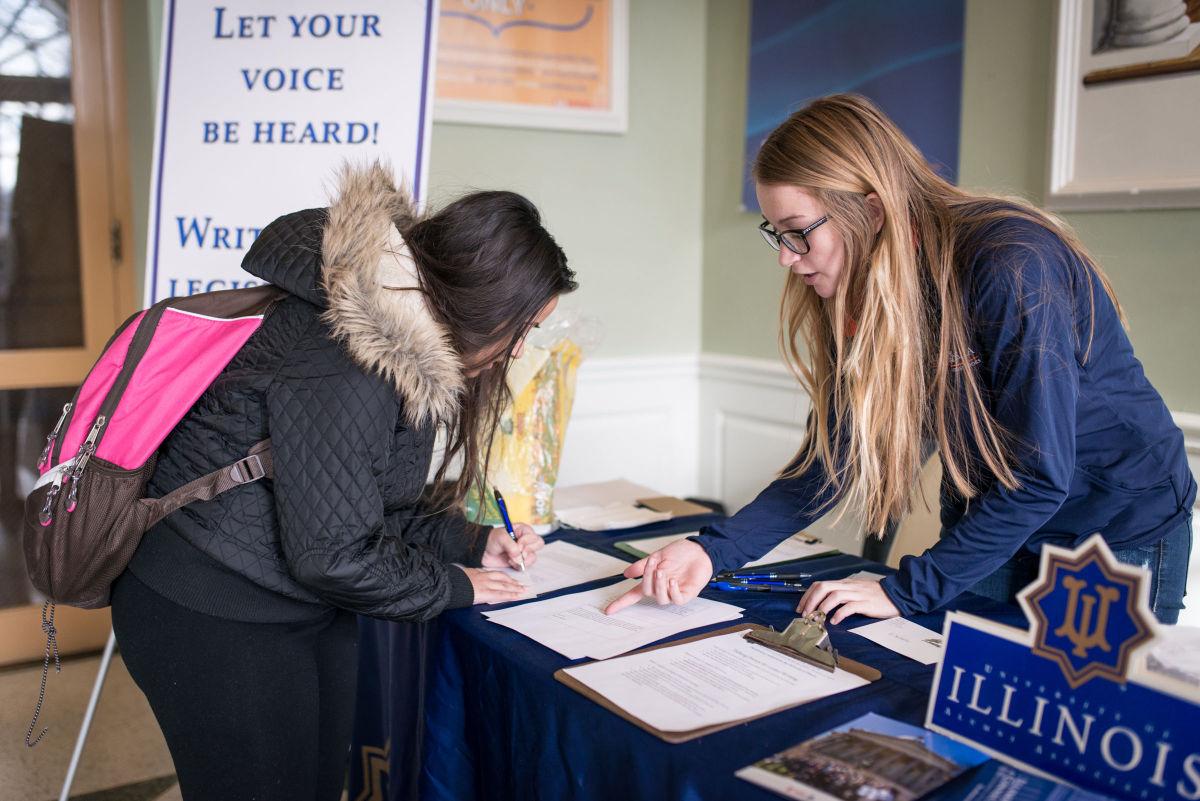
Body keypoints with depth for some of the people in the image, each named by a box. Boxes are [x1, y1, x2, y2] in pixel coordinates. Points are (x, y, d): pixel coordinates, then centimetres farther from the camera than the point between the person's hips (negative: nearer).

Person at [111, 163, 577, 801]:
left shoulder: (407, 343, 0)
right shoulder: (336, 361, -31)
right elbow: (332, 551, -27)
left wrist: (468, 542, 1)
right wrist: (449, 586, -12)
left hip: (306, 610, 9)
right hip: (212, 623, -9)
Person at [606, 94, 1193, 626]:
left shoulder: (1011, 265, -31)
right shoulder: (856, 300, -8)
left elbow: (1039, 477, -28)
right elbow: (831, 460, -9)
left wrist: (906, 592, -26)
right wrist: (714, 551, -20)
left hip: (1120, 533, -5)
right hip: (986, 531, 6)